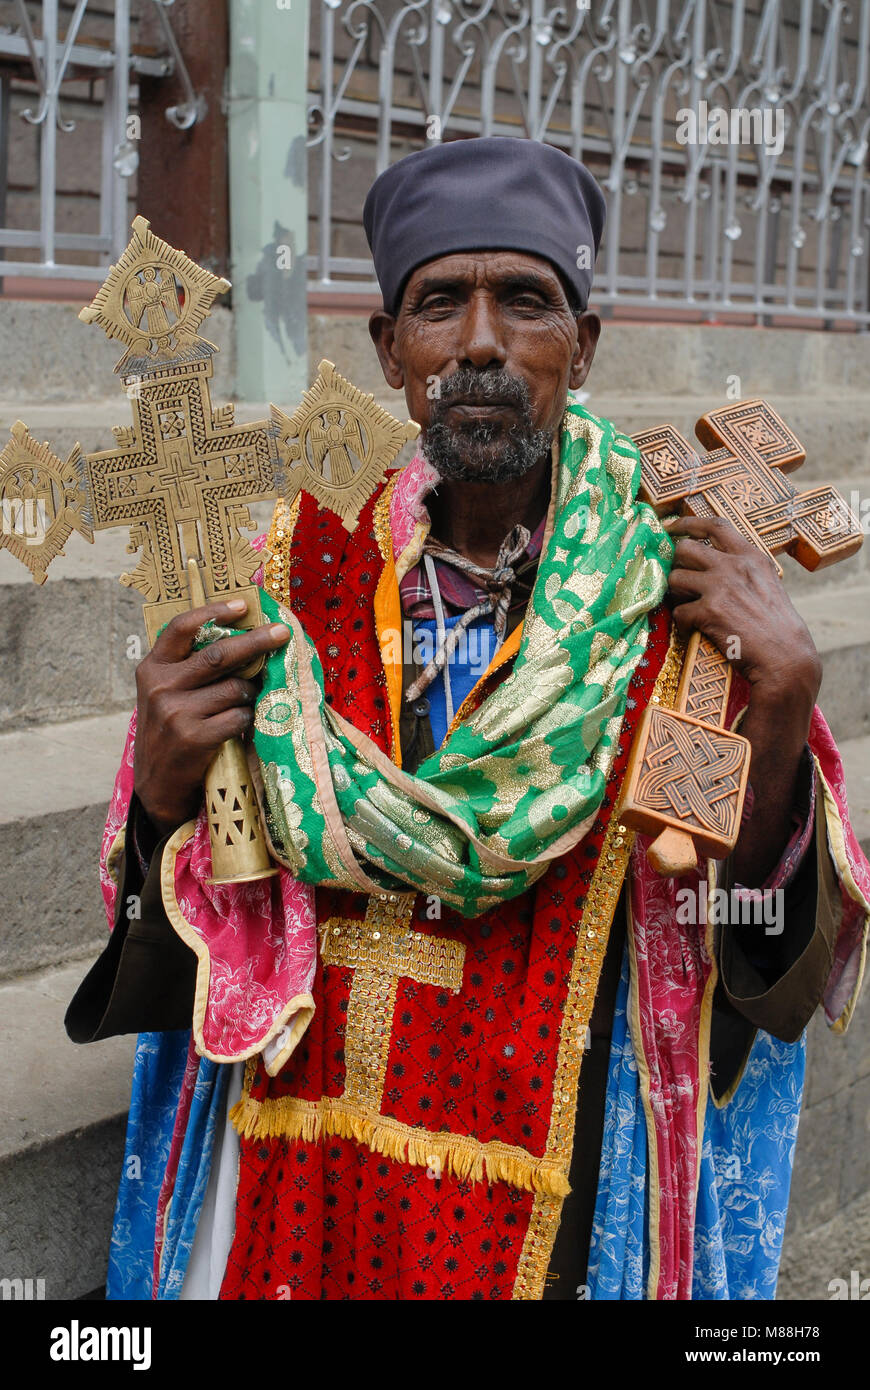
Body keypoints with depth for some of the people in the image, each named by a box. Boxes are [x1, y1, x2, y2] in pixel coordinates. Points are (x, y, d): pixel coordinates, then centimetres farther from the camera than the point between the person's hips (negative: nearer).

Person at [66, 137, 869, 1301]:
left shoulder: (680, 598, -11)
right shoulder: (290, 572, -7)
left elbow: (763, 957, -11)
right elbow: (176, 942, -1)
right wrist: (165, 792, -21)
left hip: (570, 1222, -1)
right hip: (302, 1200, 2)